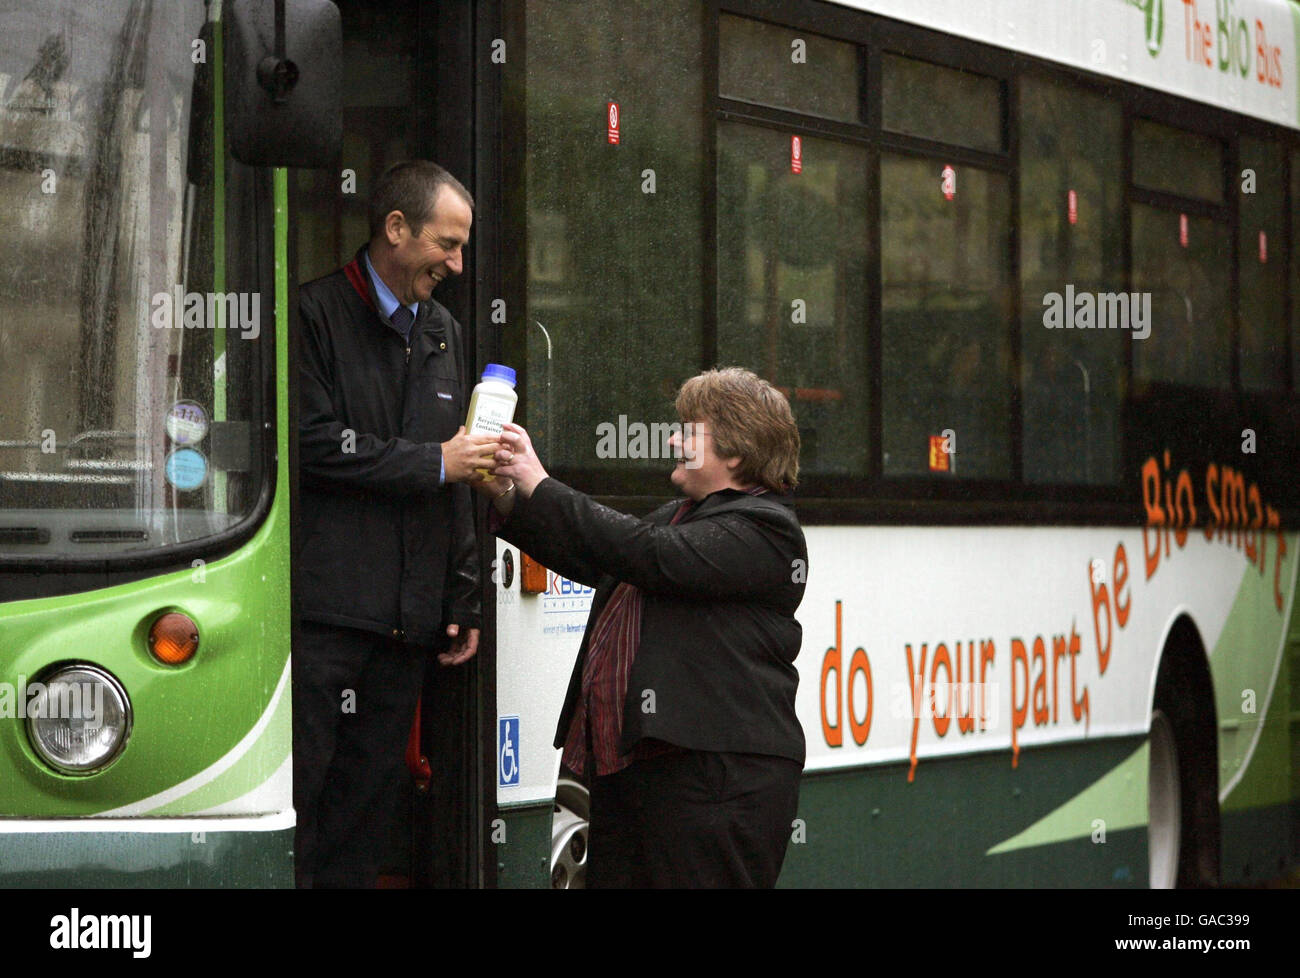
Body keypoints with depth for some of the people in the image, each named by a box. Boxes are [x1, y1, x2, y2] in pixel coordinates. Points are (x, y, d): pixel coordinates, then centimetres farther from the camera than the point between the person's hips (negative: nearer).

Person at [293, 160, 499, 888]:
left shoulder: (446, 335, 20)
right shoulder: (316, 314, -2)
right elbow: (312, 441, -12)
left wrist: (463, 600, 16)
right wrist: (433, 462, -9)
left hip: (407, 613, 7)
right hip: (324, 609, -6)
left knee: (366, 797, 7)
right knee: (300, 783, -9)